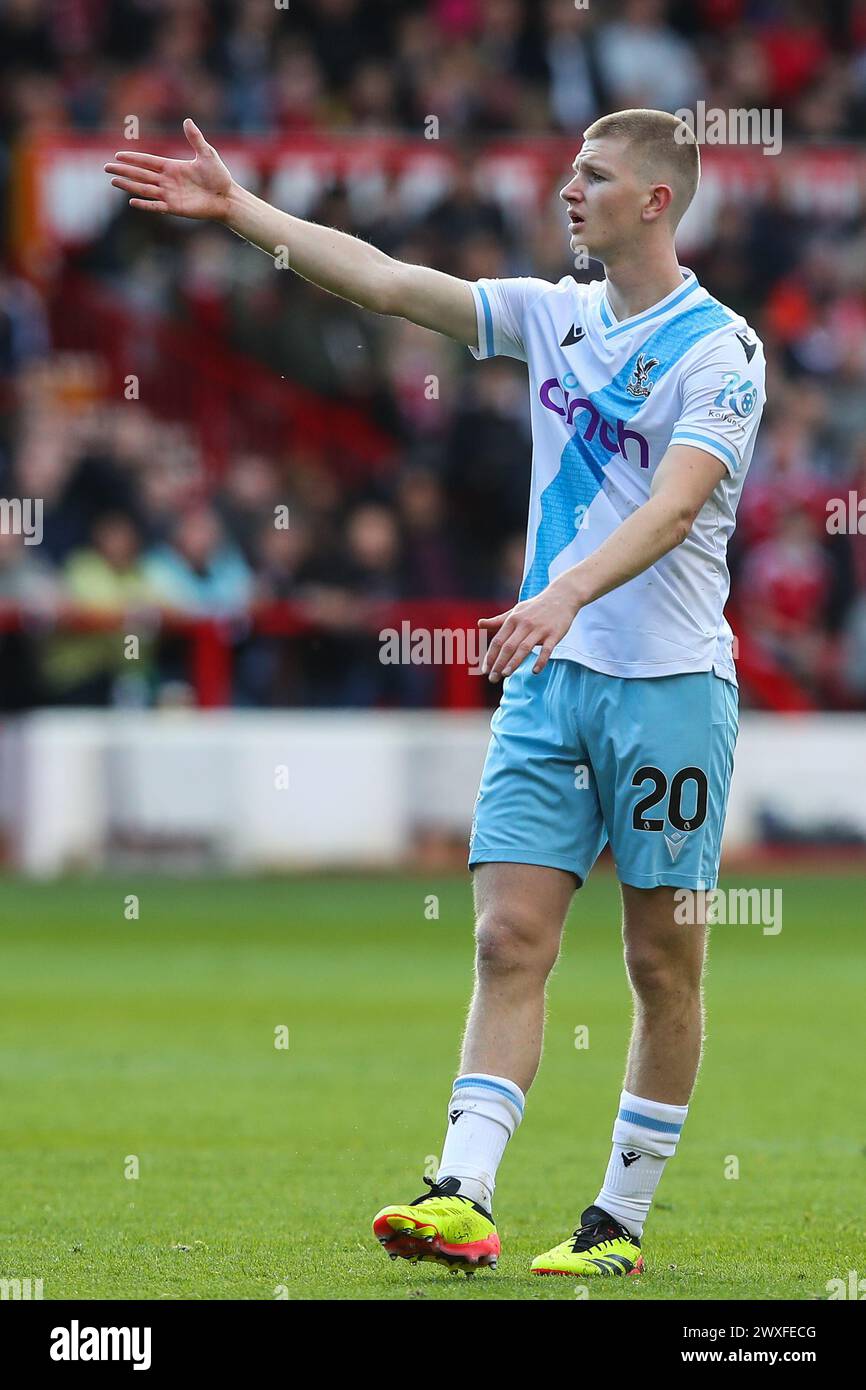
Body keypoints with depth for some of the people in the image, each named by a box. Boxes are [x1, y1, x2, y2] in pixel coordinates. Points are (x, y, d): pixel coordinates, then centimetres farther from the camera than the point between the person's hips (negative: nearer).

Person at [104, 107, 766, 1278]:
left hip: (670, 685, -5)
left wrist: (568, 592, -34)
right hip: (549, 679, 5)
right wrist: (237, 209, 3)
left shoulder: (719, 349, -8)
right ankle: (462, 1199, -13)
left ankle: (621, 1221, 9)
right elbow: (390, 282, 7)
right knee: (509, 940, -6)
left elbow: (675, 505, -20)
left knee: (663, 963, 2)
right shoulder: (551, 315, 10)